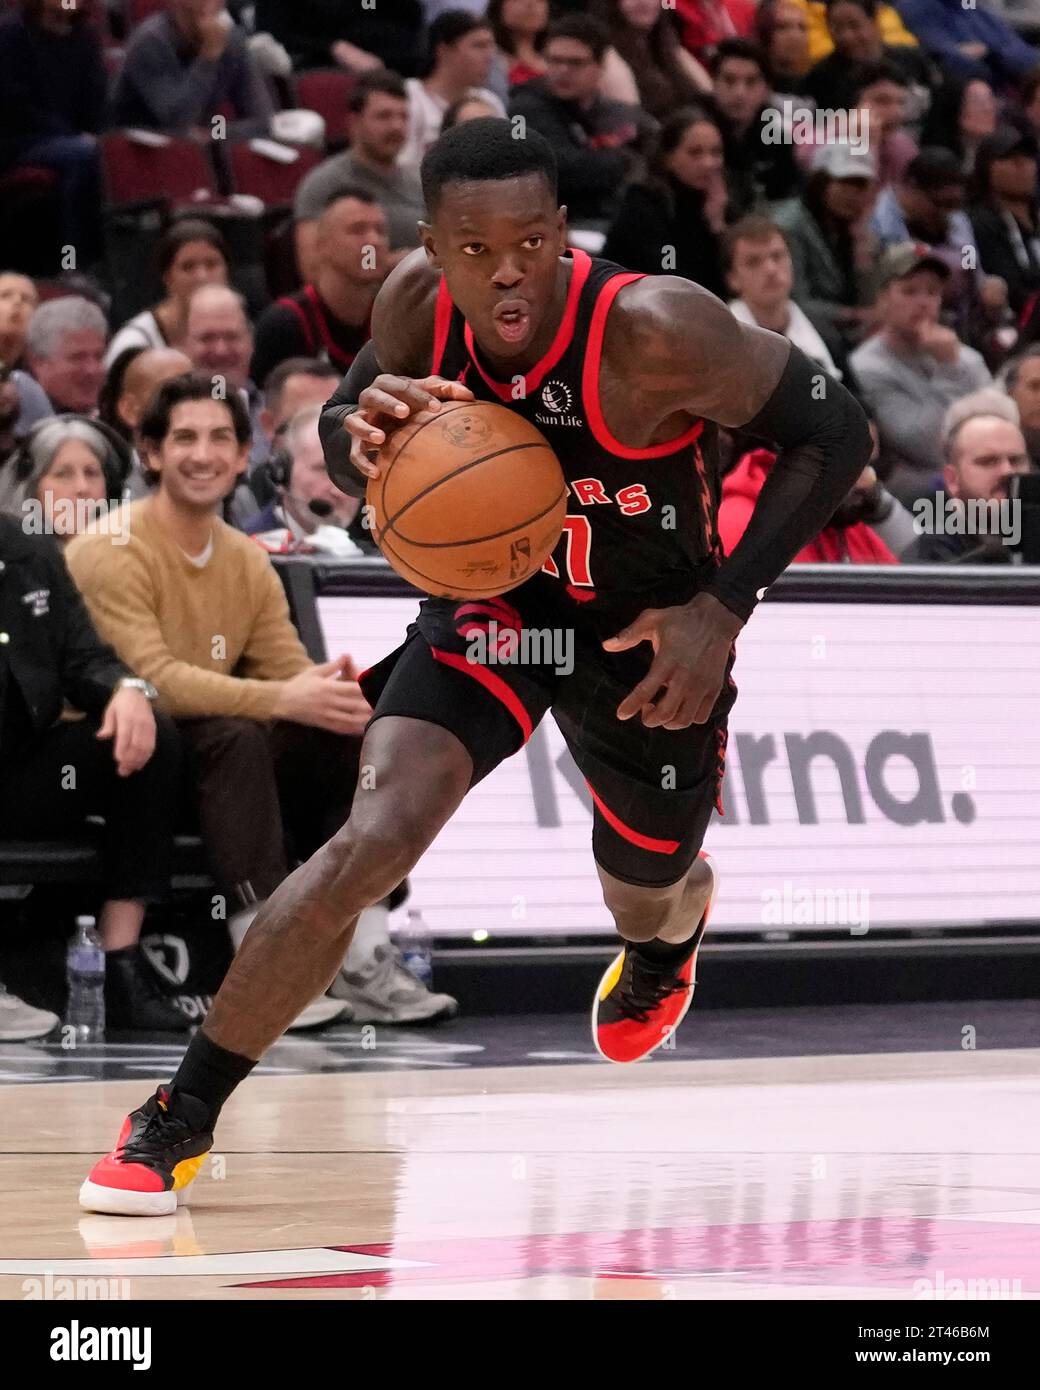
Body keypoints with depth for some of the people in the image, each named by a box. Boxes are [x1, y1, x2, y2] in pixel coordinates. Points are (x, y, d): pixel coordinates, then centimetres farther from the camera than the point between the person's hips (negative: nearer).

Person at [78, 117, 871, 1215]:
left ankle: (664, 946, 66)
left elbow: (833, 433, -22)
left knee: (650, 897, 22)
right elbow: (340, 430, -2)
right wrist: (360, 432, -29)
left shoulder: (651, 330, -34)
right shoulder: (418, 302, -21)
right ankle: (179, 1119, -11)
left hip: (645, 633, -1)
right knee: (375, 838, -23)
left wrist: (724, 605, -26)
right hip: (491, 595, 1)